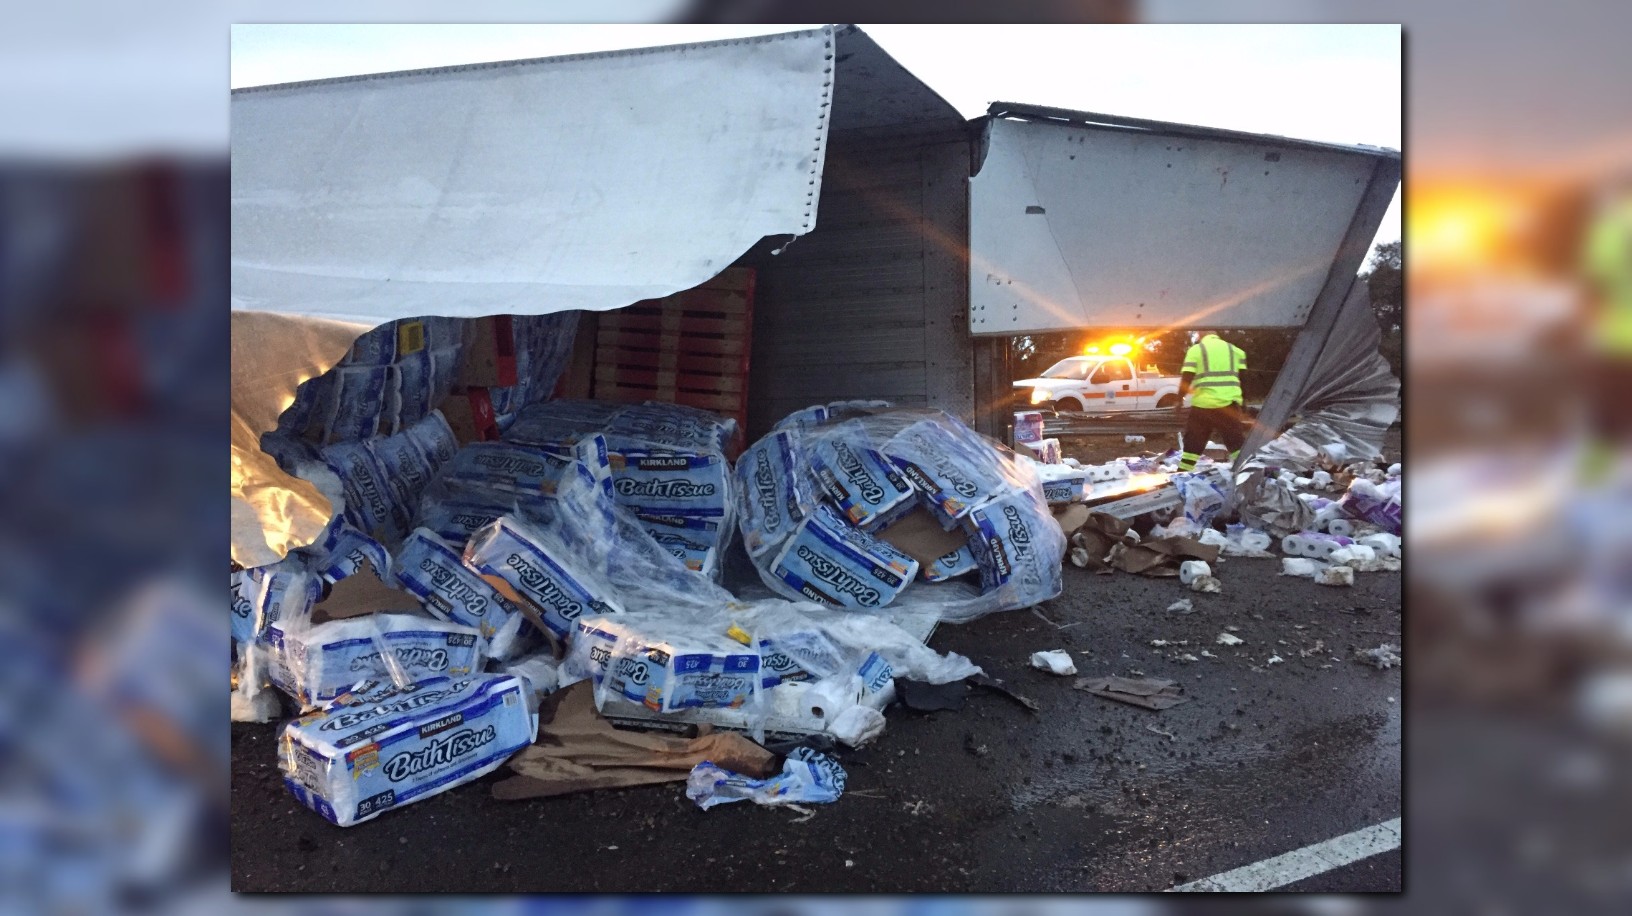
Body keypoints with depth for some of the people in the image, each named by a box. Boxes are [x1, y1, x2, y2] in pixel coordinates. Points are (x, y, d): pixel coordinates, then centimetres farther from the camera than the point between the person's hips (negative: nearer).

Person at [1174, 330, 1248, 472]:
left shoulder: (1196, 349, 2)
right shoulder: (1233, 349, 13)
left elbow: (1186, 379, -4)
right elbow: (1243, 376, 11)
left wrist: (1180, 400, 7)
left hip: (1204, 404, -2)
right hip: (1229, 403, 2)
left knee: (1193, 443, 9)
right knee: (1237, 442, 8)